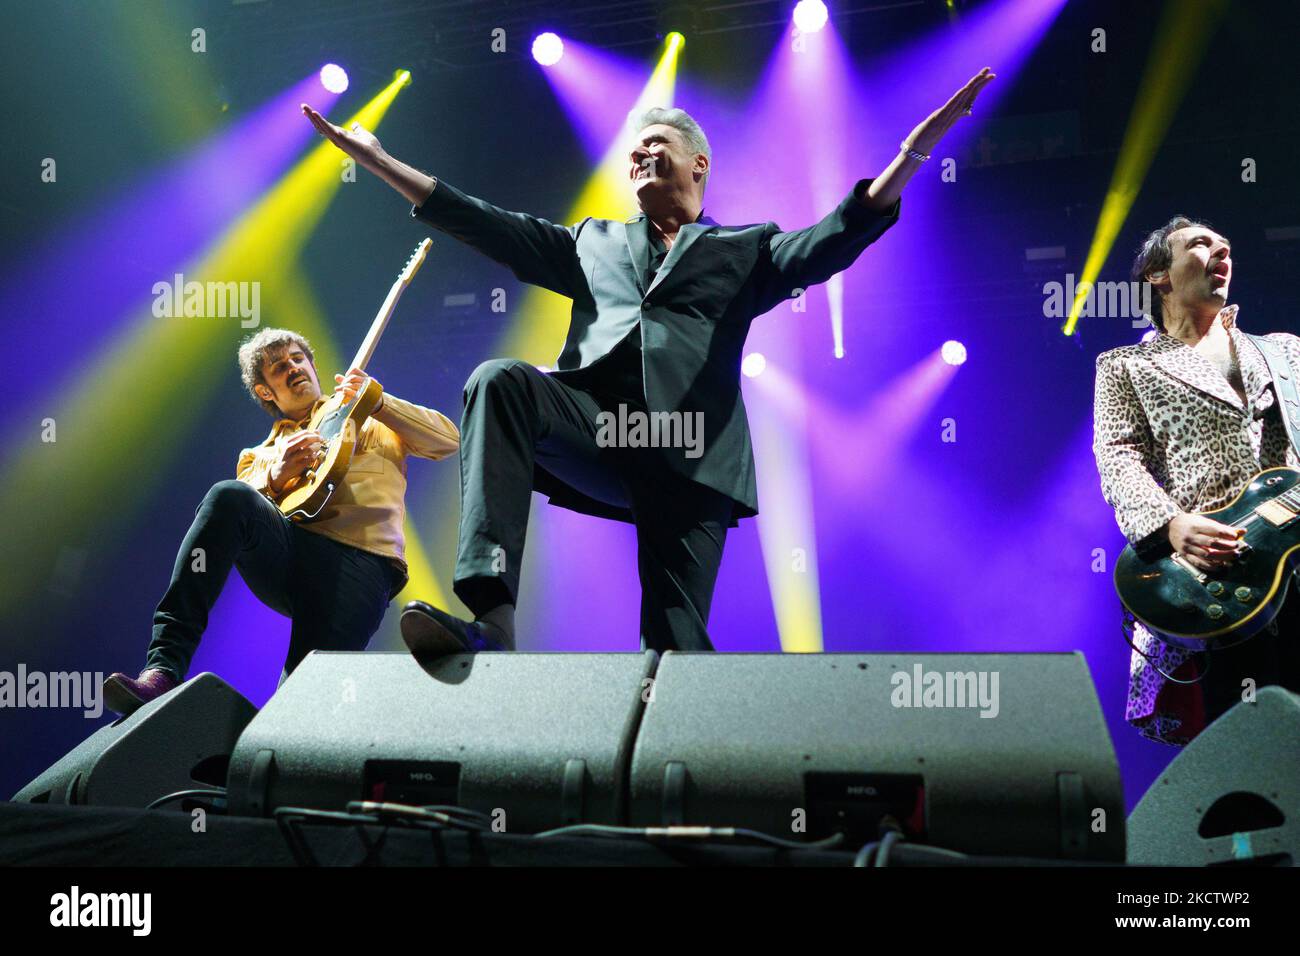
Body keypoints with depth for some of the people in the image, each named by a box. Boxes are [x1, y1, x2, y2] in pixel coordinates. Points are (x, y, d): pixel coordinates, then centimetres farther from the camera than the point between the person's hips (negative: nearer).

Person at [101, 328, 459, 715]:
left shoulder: (370, 423, 26)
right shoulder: (259, 456, 30)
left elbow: (448, 440, 11)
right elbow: (242, 509, 12)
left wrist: (376, 401, 0)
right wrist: (277, 476, -7)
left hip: (362, 563, -2)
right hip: (285, 552, 3)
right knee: (227, 496, -31)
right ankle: (163, 670, -34)